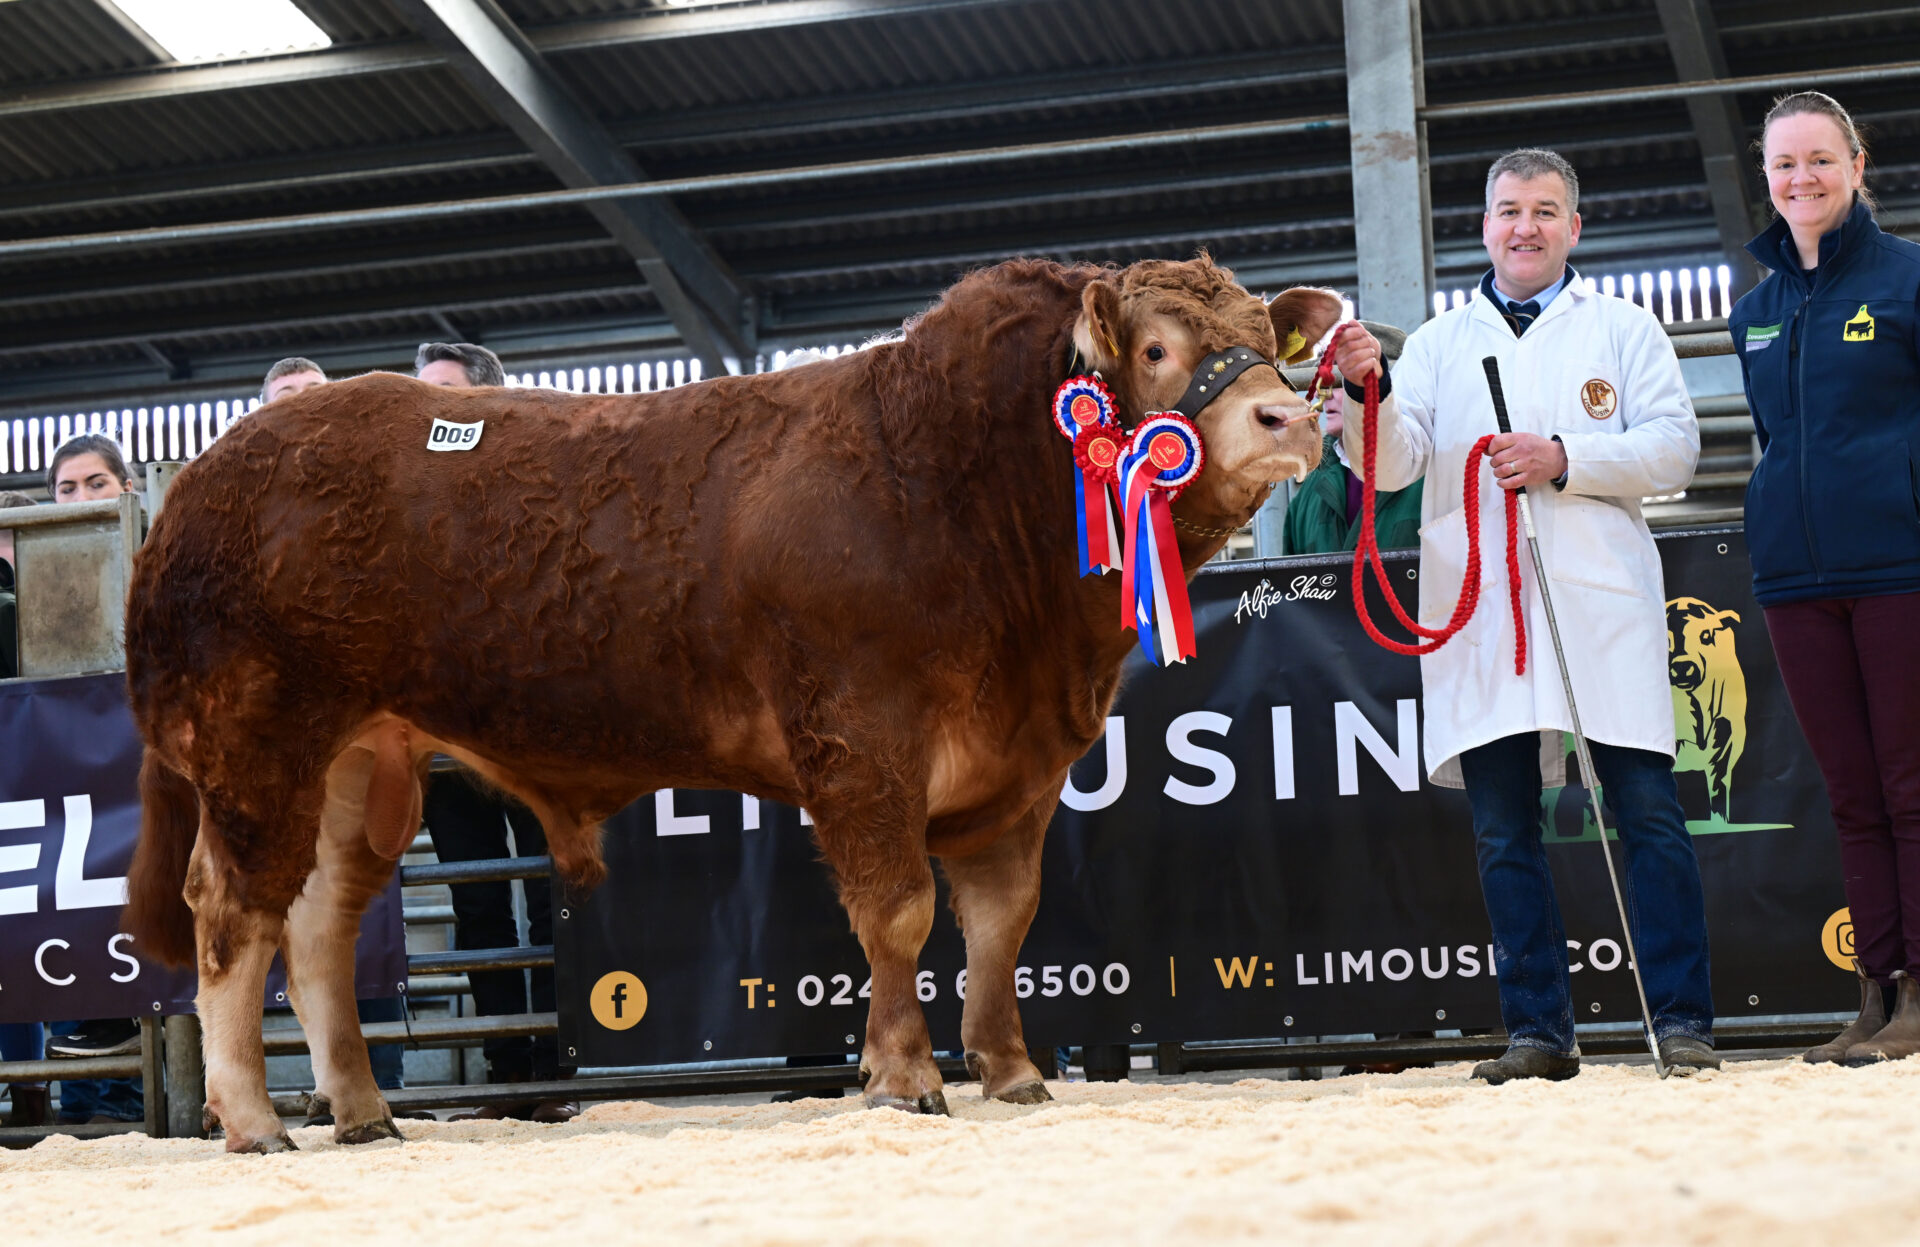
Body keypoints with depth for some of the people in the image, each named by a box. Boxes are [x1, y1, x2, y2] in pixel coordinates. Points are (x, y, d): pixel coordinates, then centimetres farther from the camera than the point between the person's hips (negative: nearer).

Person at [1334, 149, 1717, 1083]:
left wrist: (1564, 460, -11)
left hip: (1602, 603, -2)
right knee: (1503, 831, 1)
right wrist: (1368, 393, -14)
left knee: (1647, 813, -6)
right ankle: (1537, 1029, 6)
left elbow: (1673, 447, 3)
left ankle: (1680, 1019, -1)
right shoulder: (1437, 344, 19)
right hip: (1480, 615, 2)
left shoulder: (1625, 329, 15)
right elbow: (1394, 464, 6)